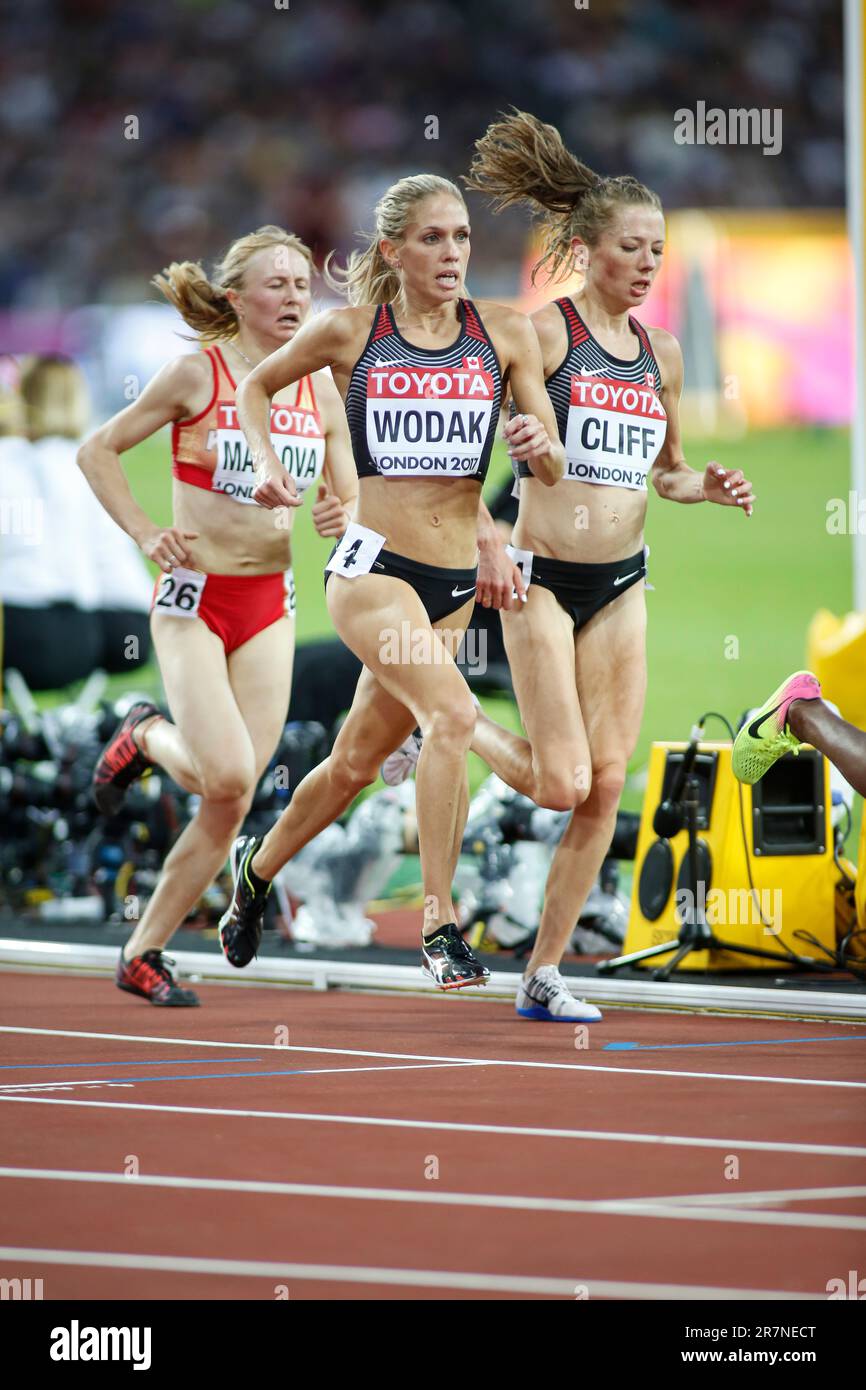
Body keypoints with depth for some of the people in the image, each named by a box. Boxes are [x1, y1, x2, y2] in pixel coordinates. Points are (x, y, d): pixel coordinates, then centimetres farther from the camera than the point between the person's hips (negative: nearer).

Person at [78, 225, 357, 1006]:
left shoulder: (319, 391, 6)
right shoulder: (198, 373, -7)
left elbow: (350, 499, 13)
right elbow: (98, 452, 0)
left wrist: (342, 521, -10)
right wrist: (146, 534, -10)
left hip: (271, 605, 5)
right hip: (194, 597, -5)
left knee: (231, 803, -1)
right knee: (227, 776, -20)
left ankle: (144, 952, 12)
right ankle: (148, 738, 14)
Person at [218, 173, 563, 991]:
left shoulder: (505, 334, 3)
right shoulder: (350, 333, -1)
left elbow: (551, 472, 4)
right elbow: (256, 386, 16)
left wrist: (541, 447, -18)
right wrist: (265, 461, 0)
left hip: (455, 582, 4)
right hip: (371, 567, -4)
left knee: (356, 763, 14)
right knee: (452, 713, -27)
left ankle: (258, 867, 41)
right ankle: (439, 927, -23)